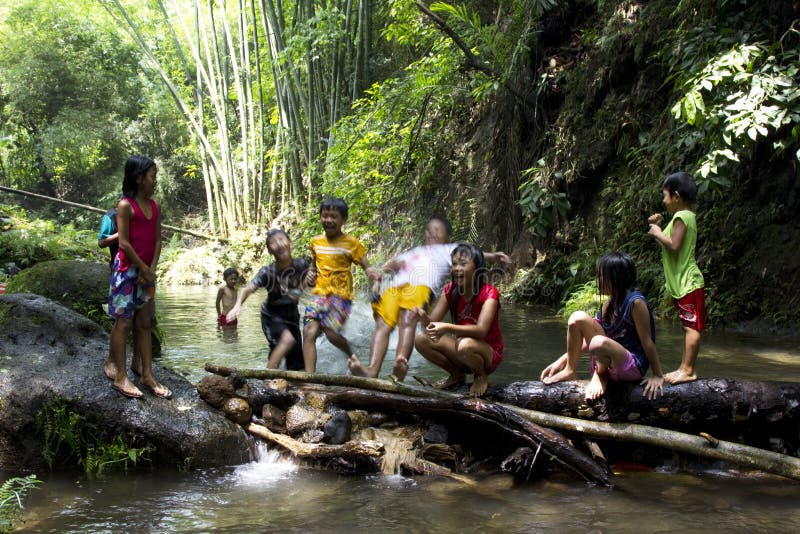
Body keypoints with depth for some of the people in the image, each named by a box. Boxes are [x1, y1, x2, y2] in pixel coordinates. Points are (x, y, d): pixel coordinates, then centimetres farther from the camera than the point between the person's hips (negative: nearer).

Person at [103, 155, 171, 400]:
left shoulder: (153, 206, 9)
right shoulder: (126, 205, -11)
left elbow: (157, 240, 8)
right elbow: (124, 242, -14)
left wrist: (152, 268, -4)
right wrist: (144, 269, -11)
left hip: (146, 271, 7)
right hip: (127, 269, -7)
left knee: (144, 323, 9)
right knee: (123, 322, -2)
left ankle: (147, 375, 12)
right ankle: (120, 376, 2)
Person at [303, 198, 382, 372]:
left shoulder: (351, 243, -2)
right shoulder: (316, 242, 12)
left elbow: (367, 267, -4)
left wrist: (375, 277, -25)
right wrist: (310, 274, 9)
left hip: (341, 294, -4)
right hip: (319, 293, 4)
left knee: (331, 333, -21)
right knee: (309, 332, -15)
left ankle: (351, 354, 11)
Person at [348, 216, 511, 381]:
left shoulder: (448, 249, 28)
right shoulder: (413, 251, 43)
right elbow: (391, 264, 37)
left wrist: (492, 256, -6)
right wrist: (392, 265, 12)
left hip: (421, 286, -5)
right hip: (394, 287, 5)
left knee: (407, 321, -31)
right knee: (382, 324, -19)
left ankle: (399, 372, -48)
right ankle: (372, 371, -34)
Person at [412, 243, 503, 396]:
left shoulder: (489, 293, -18)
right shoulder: (450, 291, -3)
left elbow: (481, 331, -32)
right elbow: (432, 322, -8)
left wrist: (447, 328, -46)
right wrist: (423, 316, -33)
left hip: (489, 352, -5)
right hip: (460, 353, 5)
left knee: (465, 345, -39)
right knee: (421, 340, -16)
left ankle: (481, 376, -4)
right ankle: (457, 375, 6)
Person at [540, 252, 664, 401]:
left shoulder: (635, 302, -16)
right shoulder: (608, 305, 8)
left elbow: (647, 342, -14)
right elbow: (589, 339, 9)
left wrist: (658, 376, -12)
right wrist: (562, 360, 3)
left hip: (633, 368, -7)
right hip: (610, 364, 7)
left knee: (599, 343, -38)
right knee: (578, 318, -8)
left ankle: (601, 374, -6)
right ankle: (569, 370, -3)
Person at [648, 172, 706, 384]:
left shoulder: (681, 217, -14)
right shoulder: (687, 216, 17)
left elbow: (674, 246, -24)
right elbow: (673, 242, 23)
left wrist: (658, 233, -10)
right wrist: (659, 226, 14)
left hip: (687, 282, -11)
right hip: (682, 281, 11)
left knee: (691, 326, -8)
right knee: (689, 326, 12)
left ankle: (688, 370, -7)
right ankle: (685, 367, 18)